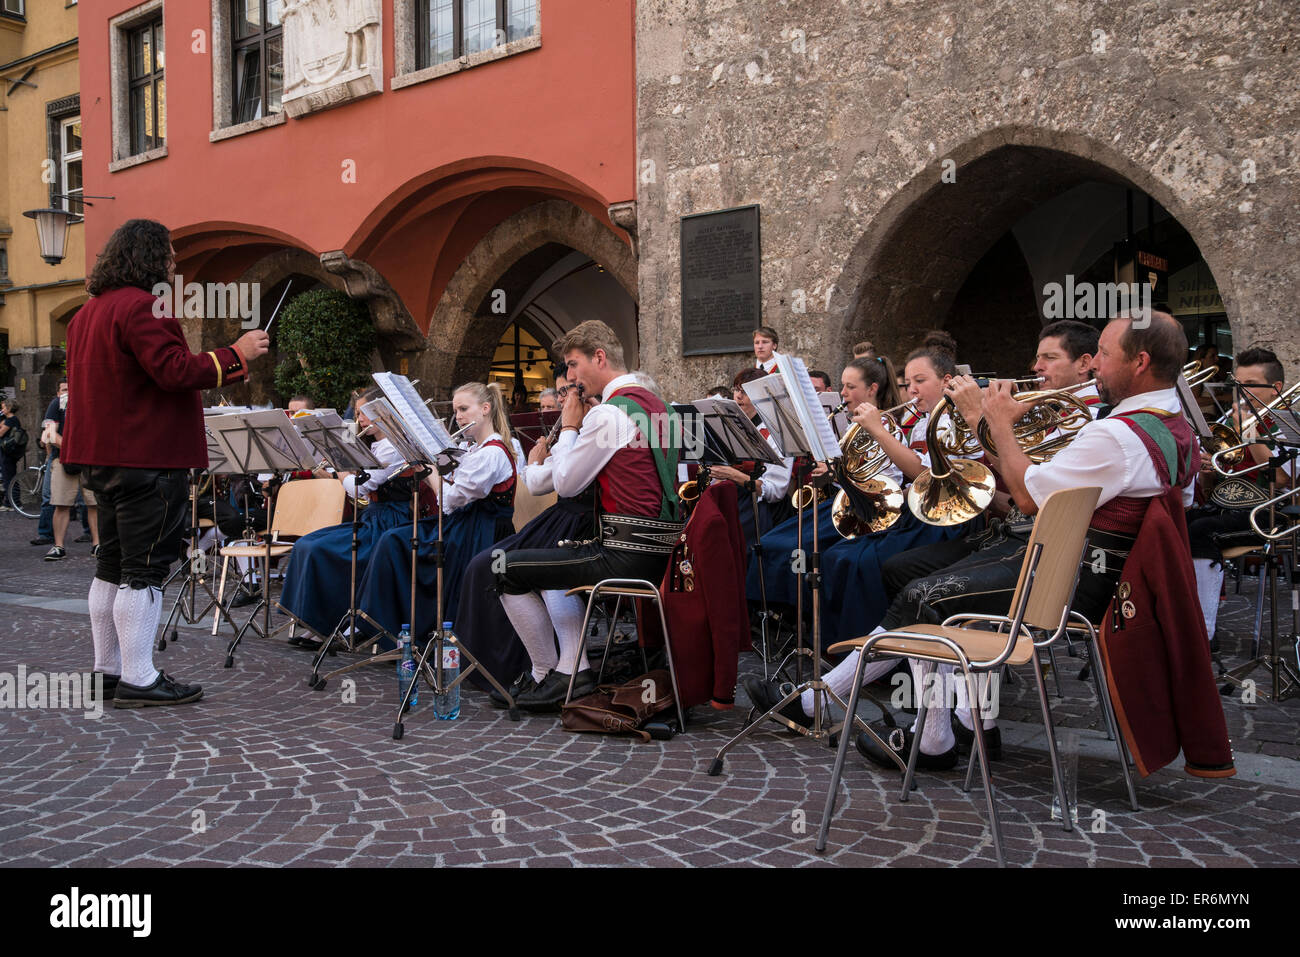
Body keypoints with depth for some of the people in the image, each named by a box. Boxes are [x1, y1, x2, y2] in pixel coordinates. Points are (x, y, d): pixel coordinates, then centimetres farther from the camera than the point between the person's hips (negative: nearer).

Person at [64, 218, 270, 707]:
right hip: (147, 457, -10)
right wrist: (235, 354, -13)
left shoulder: (89, 311, 18)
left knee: (112, 565, 15)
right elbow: (174, 371, -22)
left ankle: (108, 669, 22)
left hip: (105, 456, 10)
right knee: (145, 569, -6)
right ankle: (137, 680, -3)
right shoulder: (141, 306, -15)